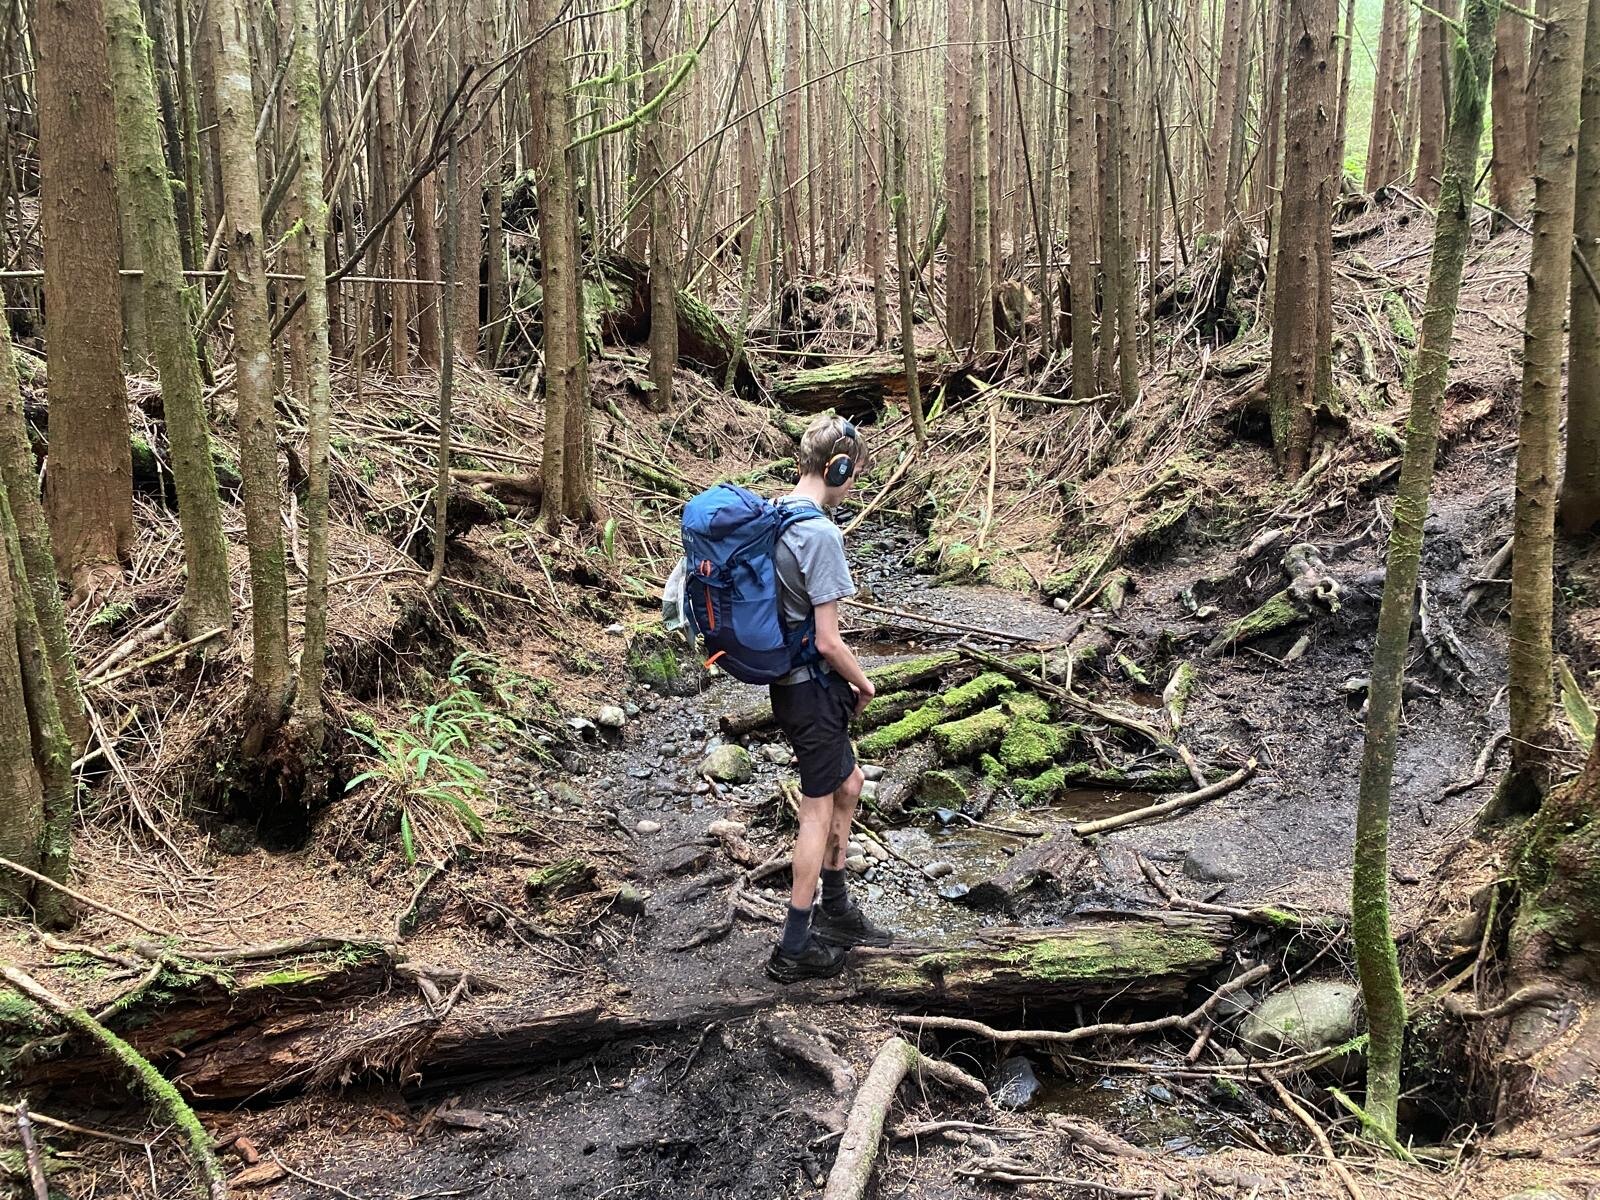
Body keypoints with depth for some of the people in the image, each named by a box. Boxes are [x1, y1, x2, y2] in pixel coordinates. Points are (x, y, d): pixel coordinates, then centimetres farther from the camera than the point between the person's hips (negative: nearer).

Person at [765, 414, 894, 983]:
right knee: (819, 810, 3)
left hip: (787, 678, 9)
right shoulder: (820, 535, -24)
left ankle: (835, 908, 36)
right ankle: (794, 947, 13)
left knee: (847, 786, 23)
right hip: (814, 687, -9)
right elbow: (828, 641, -24)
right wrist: (864, 684, -5)